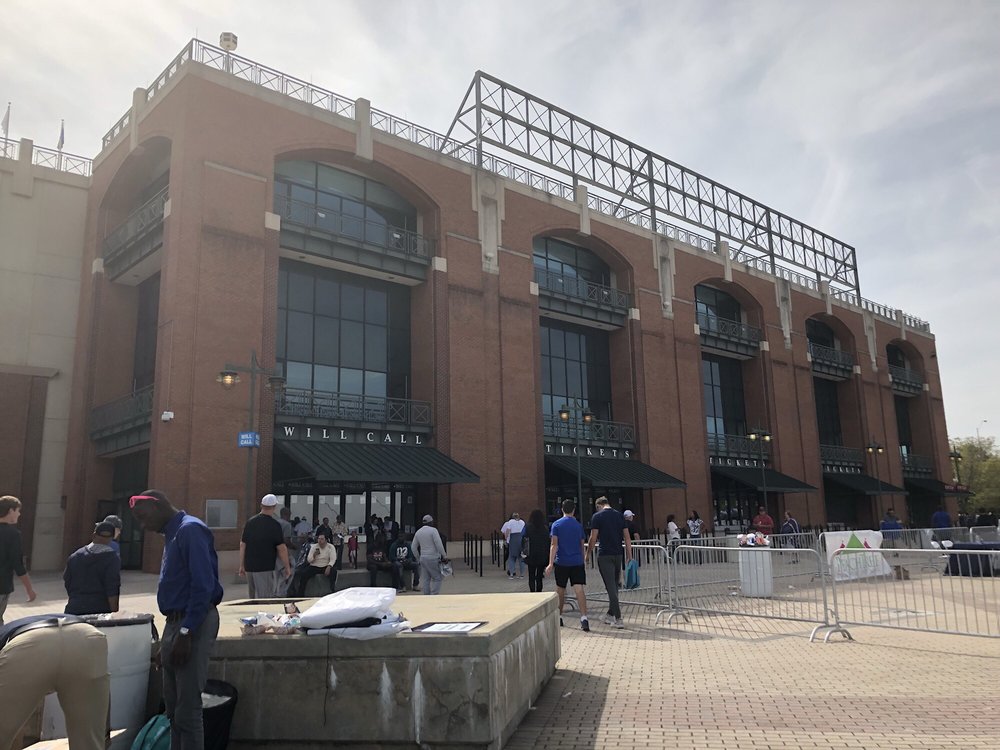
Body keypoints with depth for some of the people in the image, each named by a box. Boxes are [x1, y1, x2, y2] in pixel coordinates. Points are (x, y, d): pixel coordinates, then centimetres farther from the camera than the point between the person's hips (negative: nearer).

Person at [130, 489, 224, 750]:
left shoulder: (190, 530, -15)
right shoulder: (172, 534, 16)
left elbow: (203, 585, -22)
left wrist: (186, 632, -22)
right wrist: (168, 637, 20)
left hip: (194, 624, -10)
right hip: (175, 623, 10)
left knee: (187, 711, -4)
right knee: (173, 708, 18)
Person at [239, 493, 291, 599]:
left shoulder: (250, 522, 6)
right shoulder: (274, 525, -11)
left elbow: (242, 545, 9)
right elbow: (281, 548, -11)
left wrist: (241, 565, 16)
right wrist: (287, 567, -2)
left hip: (249, 567, 6)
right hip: (265, 569, -6)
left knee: (253, 598, 19)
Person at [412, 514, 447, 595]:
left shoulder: (418, 532, 11)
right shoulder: (433, 530, -8)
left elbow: (414, 548, 15)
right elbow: (439, 544, -13)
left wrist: (418, 558, 23)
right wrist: (444, 555, -6)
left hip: (423, 558, 6)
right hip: (433, 558, -6)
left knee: (426, 579, 9)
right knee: (437, 578, -1)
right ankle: (434, 596, -10)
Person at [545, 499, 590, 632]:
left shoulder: (556, 525, -2)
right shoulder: (578, 525, 6)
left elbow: (554, 545, -10)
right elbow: (582, 545, 14)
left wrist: (551, 563, -13)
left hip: (561, 562, -1)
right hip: (577, 562, 1)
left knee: (560, 590, 14)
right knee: (579, 589, -7)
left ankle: (559, 617, 24)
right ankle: (584, 618, -22)